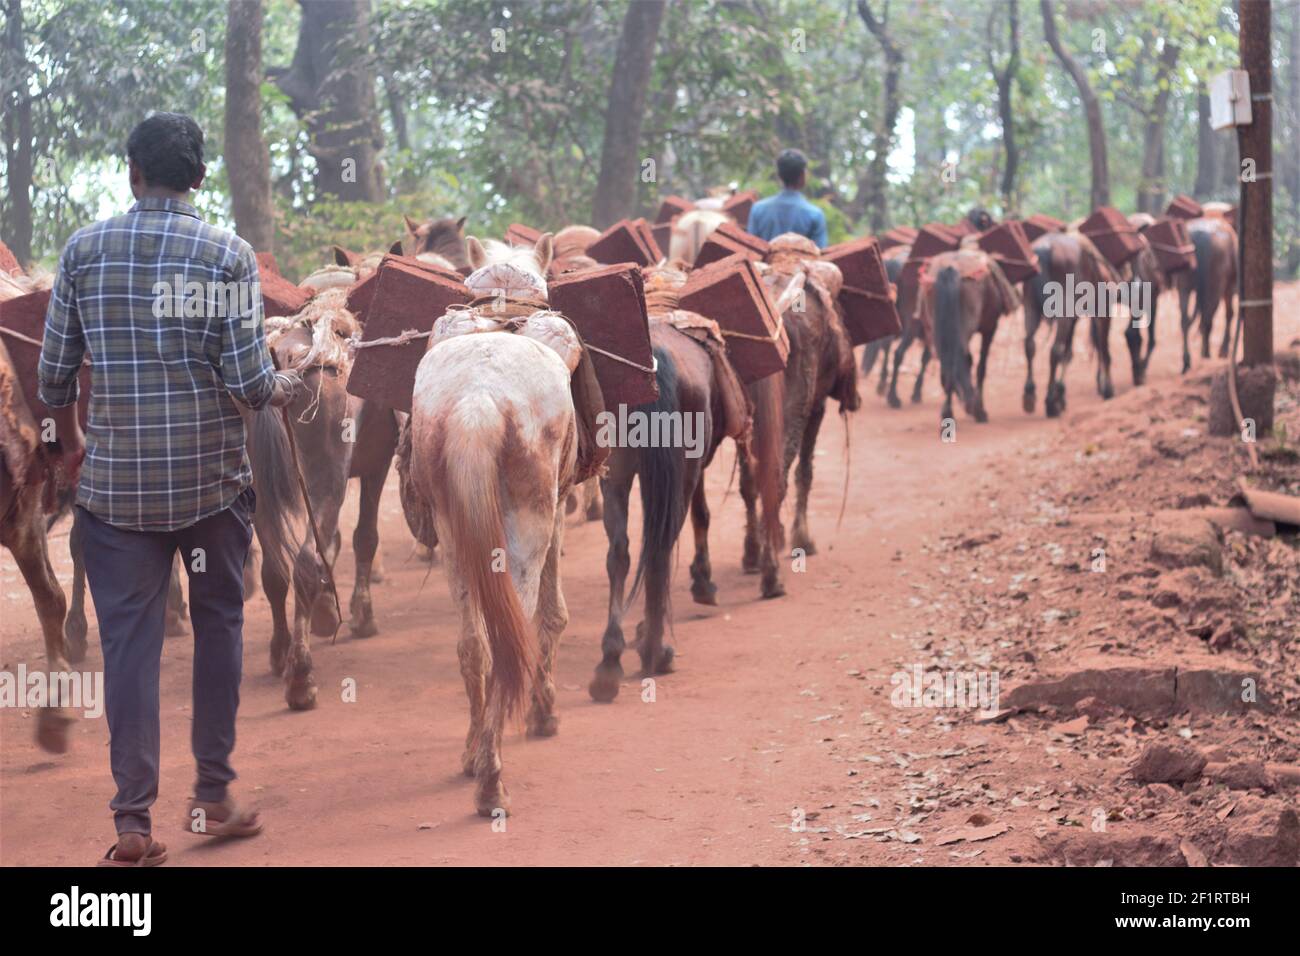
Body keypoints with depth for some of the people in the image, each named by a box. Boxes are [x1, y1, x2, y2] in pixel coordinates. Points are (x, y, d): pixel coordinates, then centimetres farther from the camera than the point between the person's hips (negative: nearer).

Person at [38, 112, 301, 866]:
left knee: (129, 639, 4)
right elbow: (248, 381, -11)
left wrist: (71, 444, 19)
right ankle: (214, 795, 19)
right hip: (212, 477, -1)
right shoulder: (229, 254, -6)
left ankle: (134, 819, 0)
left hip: (115, 482, 1)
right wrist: (281, 389, 12)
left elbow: (55, 374, 1)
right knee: (219, 622, 15)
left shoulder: (85, 249, 0)